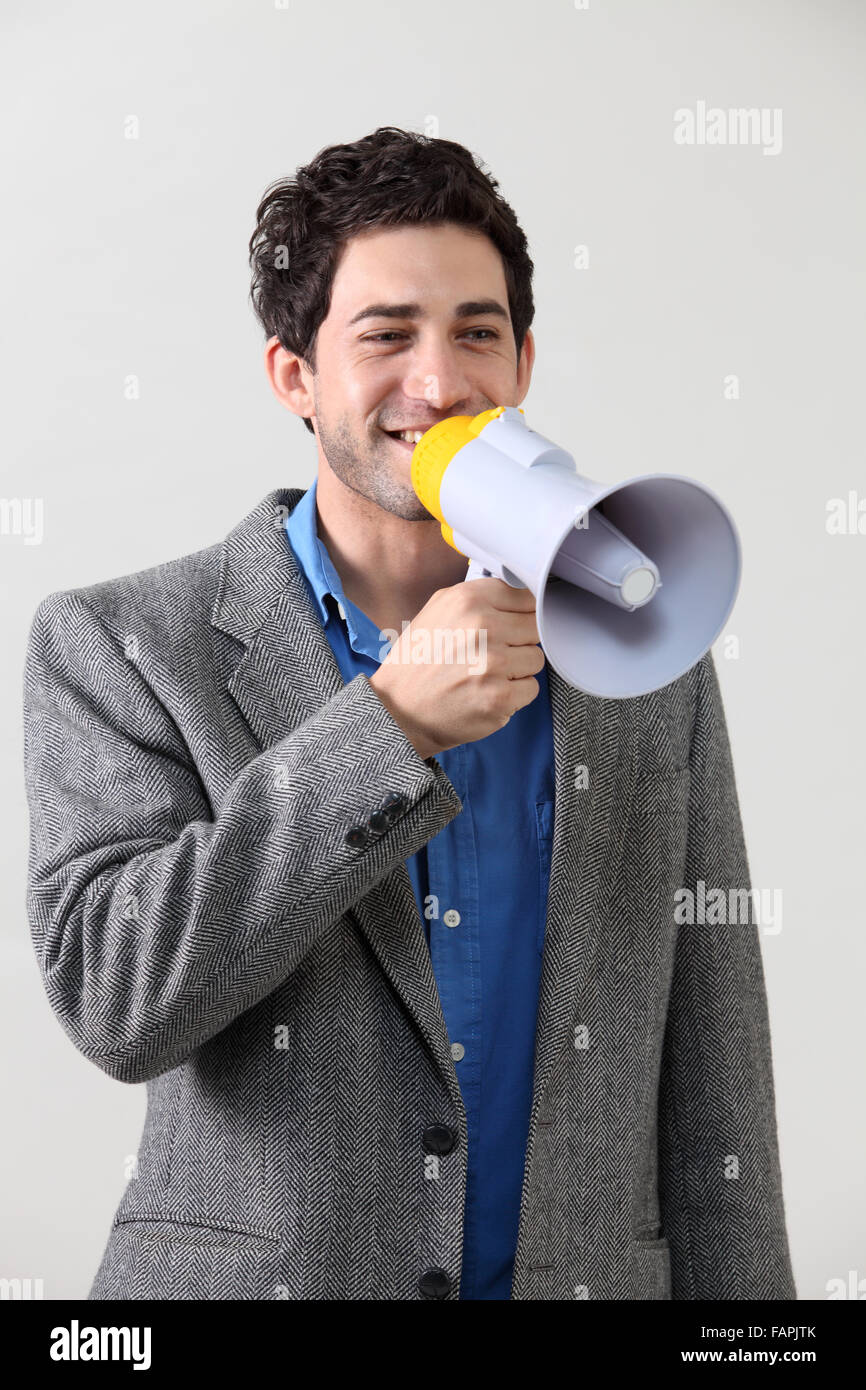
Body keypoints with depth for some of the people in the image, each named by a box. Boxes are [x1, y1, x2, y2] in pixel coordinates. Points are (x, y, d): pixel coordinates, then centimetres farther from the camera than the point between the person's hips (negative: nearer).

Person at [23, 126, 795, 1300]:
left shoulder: (650, 670, 0)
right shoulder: (121, 648, -7)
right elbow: (112, 995, -19)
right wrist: (394, 722, -23)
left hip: (581, 1273, 2)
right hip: (245, 1272, -2)